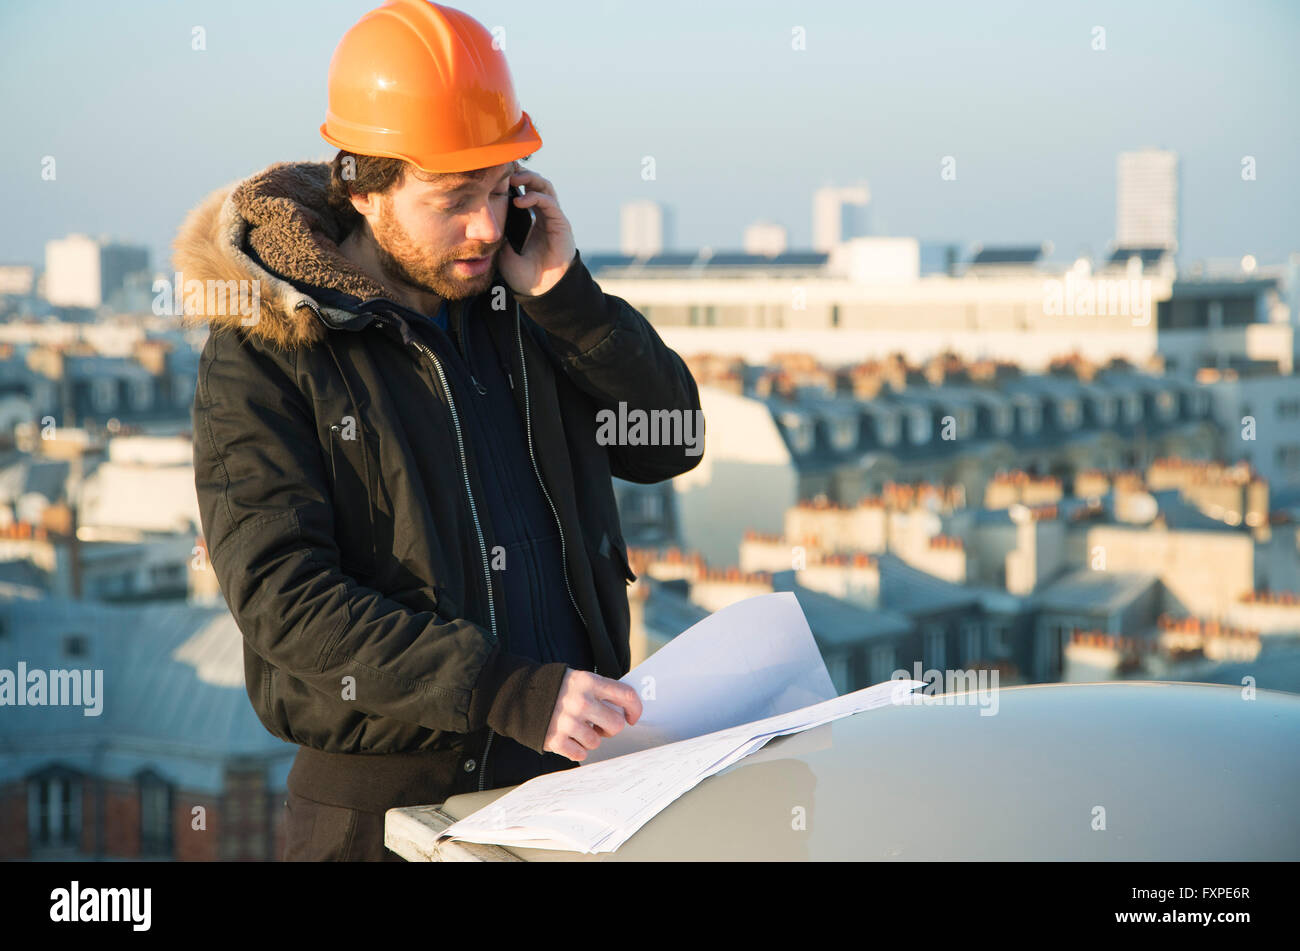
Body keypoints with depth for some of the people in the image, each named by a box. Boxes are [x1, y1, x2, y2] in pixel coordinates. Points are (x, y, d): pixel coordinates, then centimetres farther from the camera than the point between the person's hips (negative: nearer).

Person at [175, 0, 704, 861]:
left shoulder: (517, 298, 10)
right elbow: (285, 601, -16)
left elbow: (671, 443, 9)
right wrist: (508, 692, -25)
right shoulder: (259, 357, -7)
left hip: (572, 767, 4)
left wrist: (565, 294, -5)